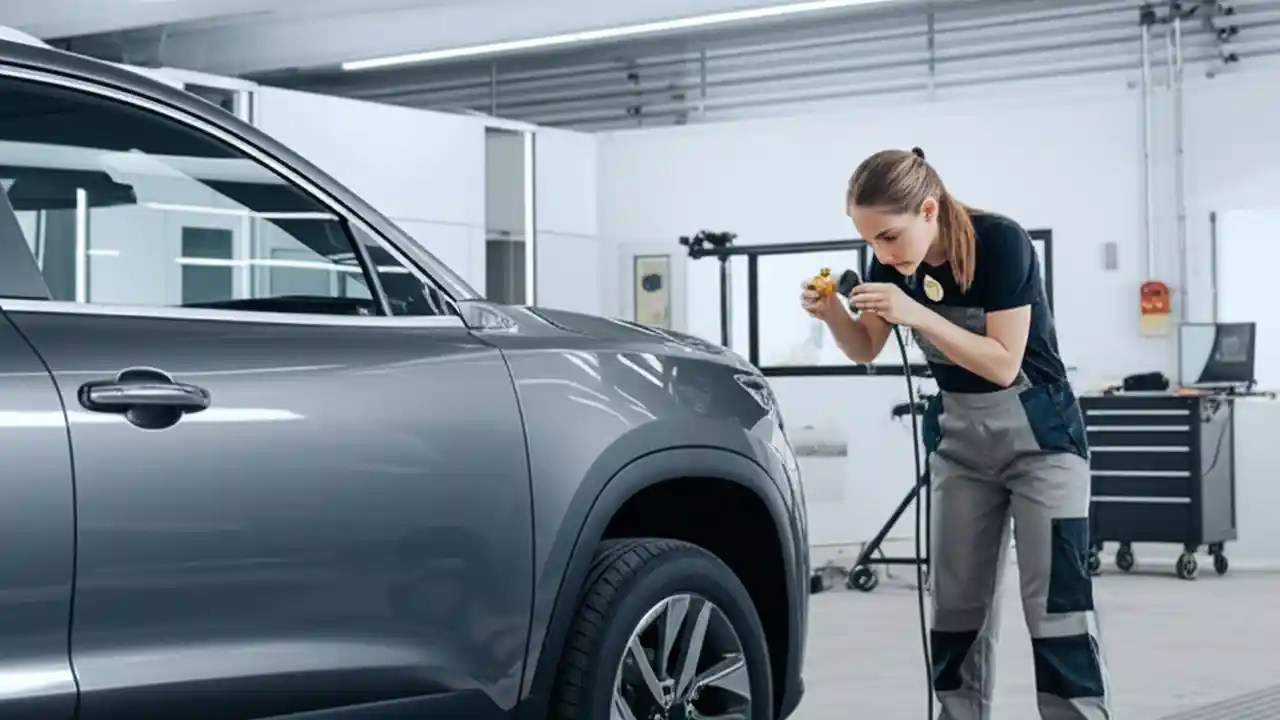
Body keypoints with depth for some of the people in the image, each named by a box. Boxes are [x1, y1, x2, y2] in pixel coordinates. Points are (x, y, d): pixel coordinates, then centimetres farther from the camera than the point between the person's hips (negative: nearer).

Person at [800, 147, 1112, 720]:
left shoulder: (1000, 242, -24)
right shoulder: (893, 260, -8)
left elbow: (1002, 363, -26)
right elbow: (866, 350, 4)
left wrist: (916, 314, -34)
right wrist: (832, 312, -18)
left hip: (1040, 436, -5)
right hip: (958, 438, 6)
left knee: (1056, 601, -10)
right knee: (957, 600, 6)